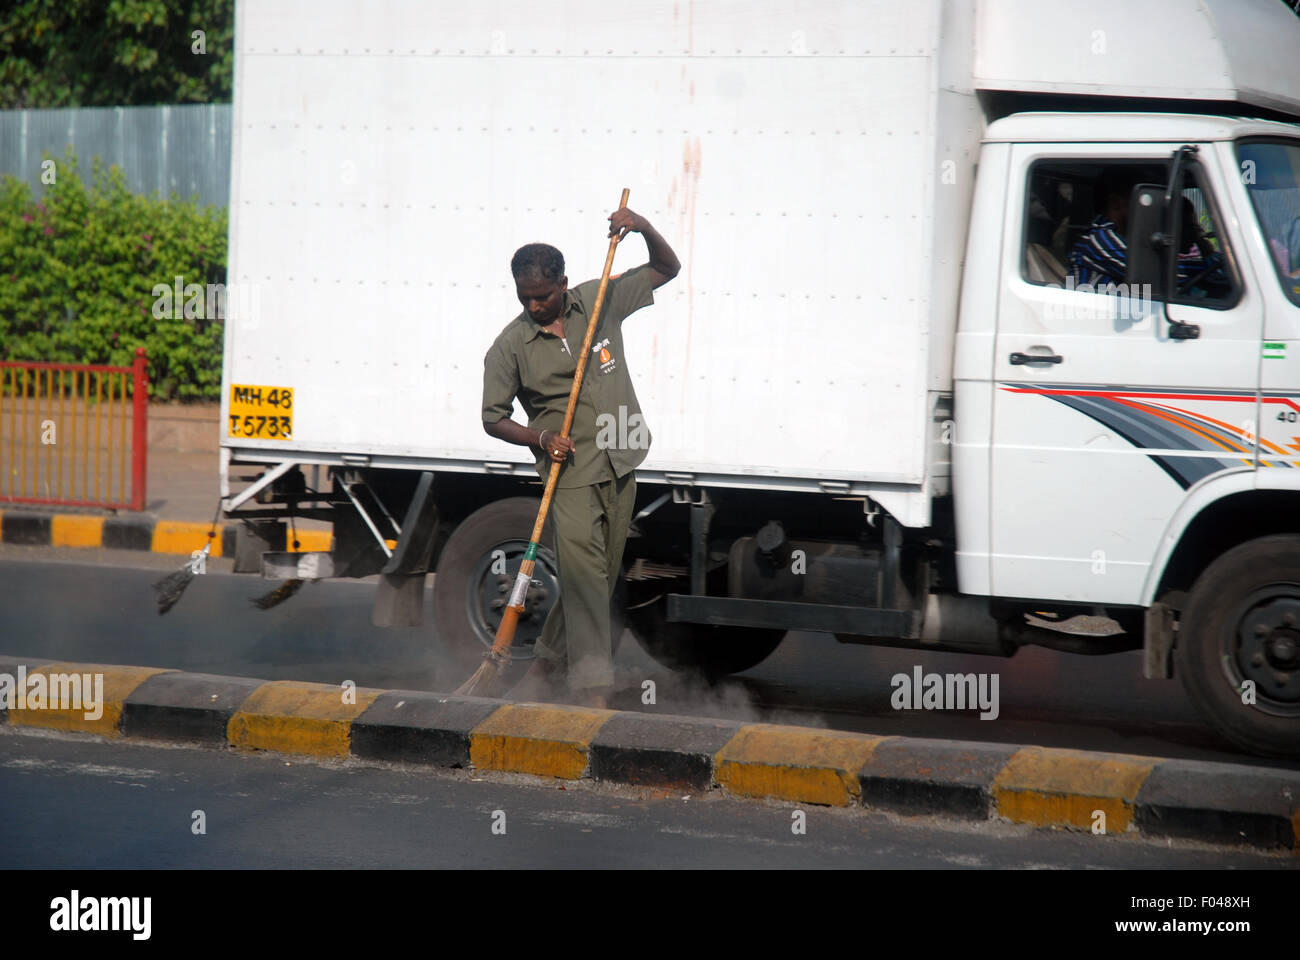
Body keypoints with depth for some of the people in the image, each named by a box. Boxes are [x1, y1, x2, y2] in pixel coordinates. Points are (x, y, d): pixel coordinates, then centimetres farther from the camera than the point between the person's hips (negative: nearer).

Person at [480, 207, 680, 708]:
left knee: (601, 572, 8)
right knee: (582, 568, -15)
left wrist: (645, 229, -8)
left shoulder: (600, 300, 4)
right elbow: (494, 418, 3)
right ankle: (591, 683, -12)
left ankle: (549, 661, 22)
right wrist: (542, 438, -14)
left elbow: (666, 269, 11)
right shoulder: (510, 346, -3)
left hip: (619, 464, 4)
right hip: (570, 469, -4)